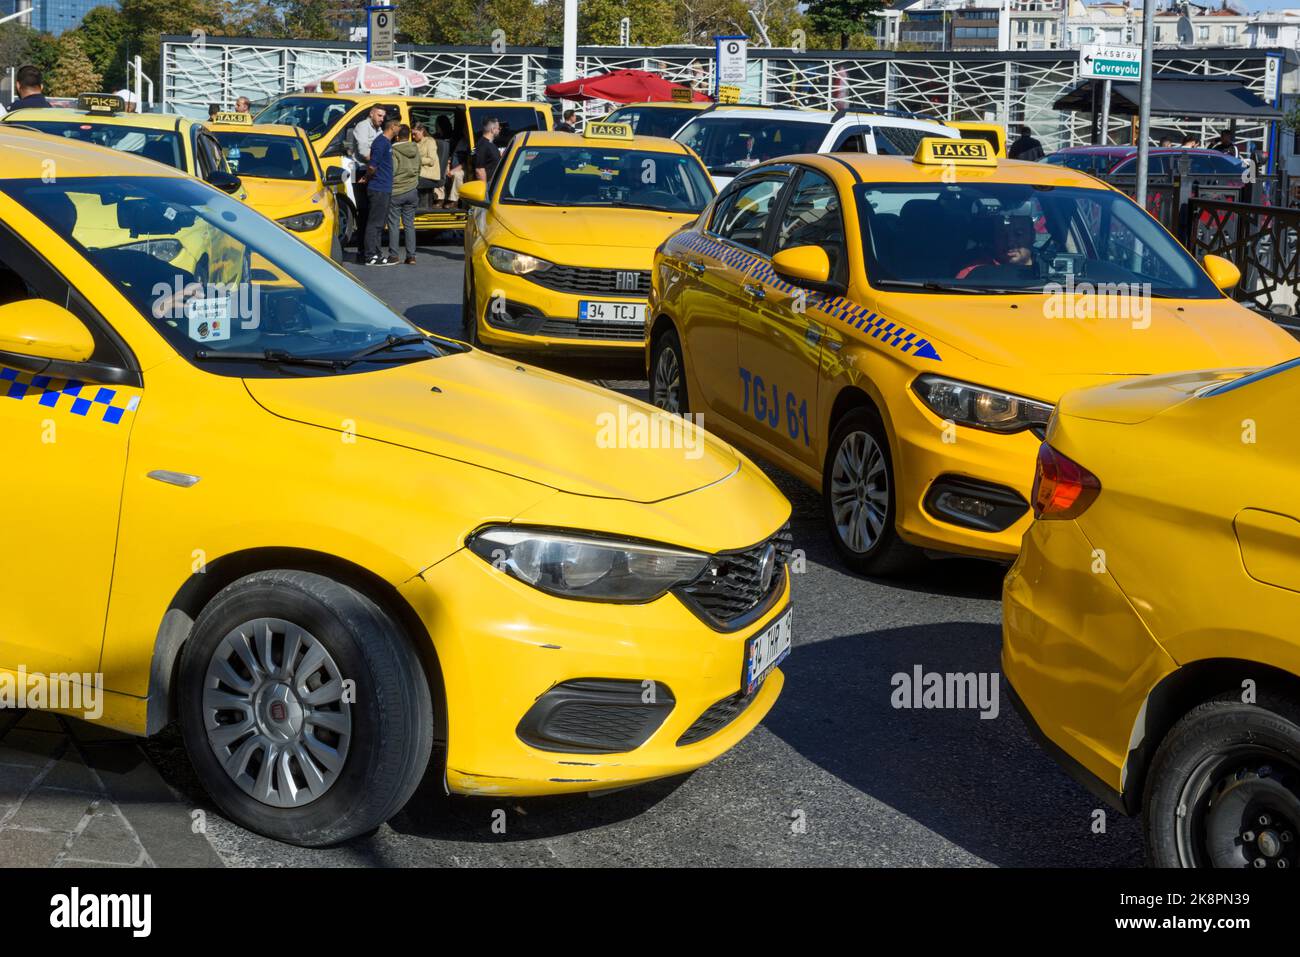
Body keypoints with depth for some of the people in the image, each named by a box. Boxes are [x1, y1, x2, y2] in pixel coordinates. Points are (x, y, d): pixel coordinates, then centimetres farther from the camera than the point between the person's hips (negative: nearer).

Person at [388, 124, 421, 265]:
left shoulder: (394, 151, -15)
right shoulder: (415, 149, 5)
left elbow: (391, 170, -20)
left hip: (396, 192, -5)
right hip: (412, 192, 5)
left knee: (393, 224, 2)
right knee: (409, 224, 9)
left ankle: (393, 255, 3)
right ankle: (411, 256, 7)